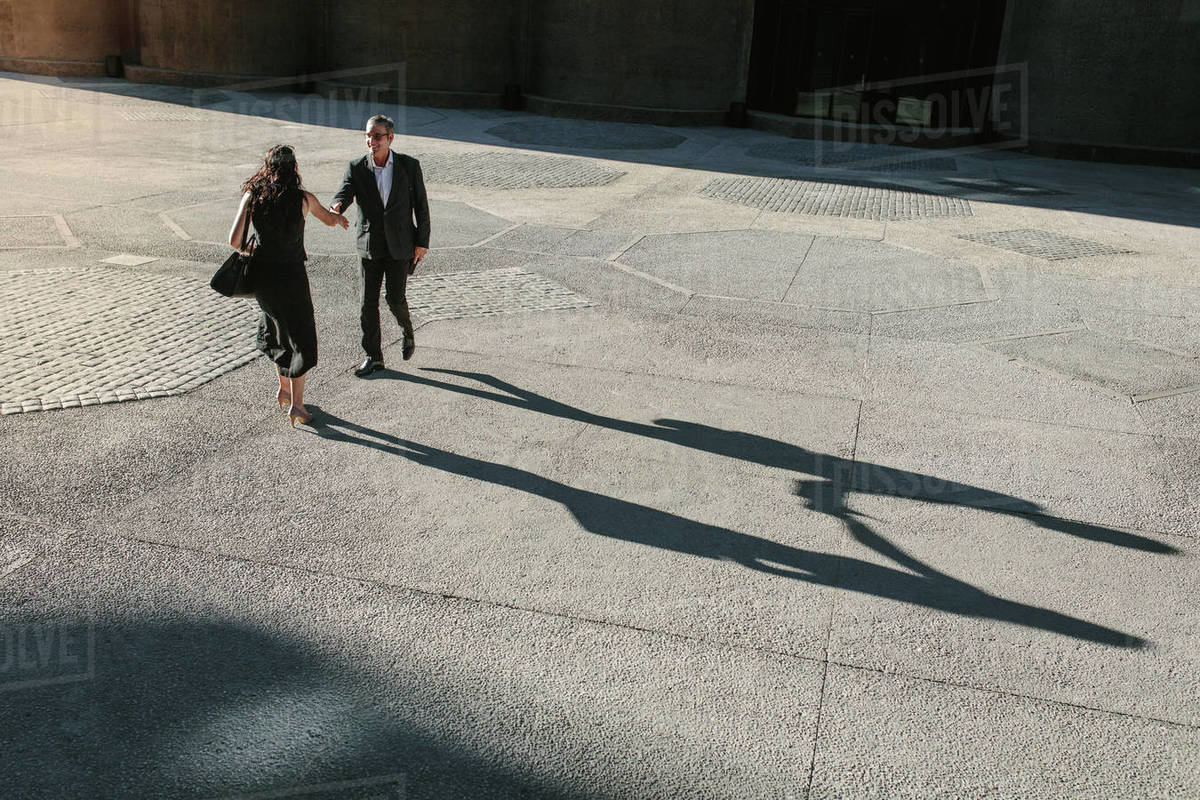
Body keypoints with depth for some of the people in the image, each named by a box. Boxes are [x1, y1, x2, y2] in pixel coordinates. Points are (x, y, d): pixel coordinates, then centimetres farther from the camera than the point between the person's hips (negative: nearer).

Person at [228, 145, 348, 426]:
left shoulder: (252, 196, -5)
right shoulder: (303, 199, -9)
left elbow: (234, 239, -10)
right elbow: (329, 219, 11)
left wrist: (249, 251, 12)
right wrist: (340, 217, 35)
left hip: (261, 274, 4)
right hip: (291, 275, -3)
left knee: (278, 328, 27)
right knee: (301, 337, 10)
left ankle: (284, 388, 35)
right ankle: (296, 403, 8)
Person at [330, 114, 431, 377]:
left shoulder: (409, 166, -5)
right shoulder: (356, 168, -3)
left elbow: (421, 205, 0)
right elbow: (345, 192, -17)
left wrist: (422, 242, -3)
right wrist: (336, 208, -41)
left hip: (400, 245, -2)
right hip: (370, 245, 2)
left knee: (395, 298, -3)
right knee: (368, 302, 3)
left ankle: (408, 331, 30)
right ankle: (373, 356, 15)